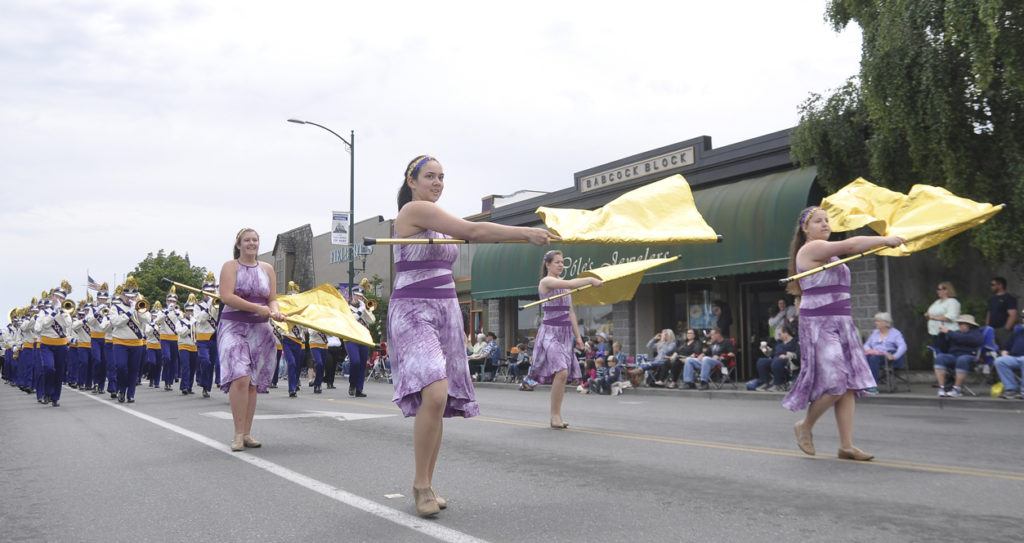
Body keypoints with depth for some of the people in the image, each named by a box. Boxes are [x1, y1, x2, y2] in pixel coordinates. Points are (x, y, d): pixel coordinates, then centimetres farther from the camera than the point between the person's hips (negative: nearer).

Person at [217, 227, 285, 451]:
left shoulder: (267, 269, 14)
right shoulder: (230, 266, 1)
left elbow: (272, 298, 11)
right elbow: (226, 296, -12)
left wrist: (275, 311, -12)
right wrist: (257, 308, -18)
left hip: (260, 330, 4)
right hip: (234, 326, -4)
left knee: (253, 383, 4)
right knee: (240, 378, -19)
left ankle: (247, 433, 11)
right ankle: (238, 434, -13)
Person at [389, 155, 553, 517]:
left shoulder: (436, 218, 20)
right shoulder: (414, 209, -10)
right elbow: (473, 232, -16)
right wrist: (526, 233, -17)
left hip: (446, 311, 9)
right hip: (413, 312, -9)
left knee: (440, 401, 5)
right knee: (435, 394, -25)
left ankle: (427, 484, 14)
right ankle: (420, 483, -10)